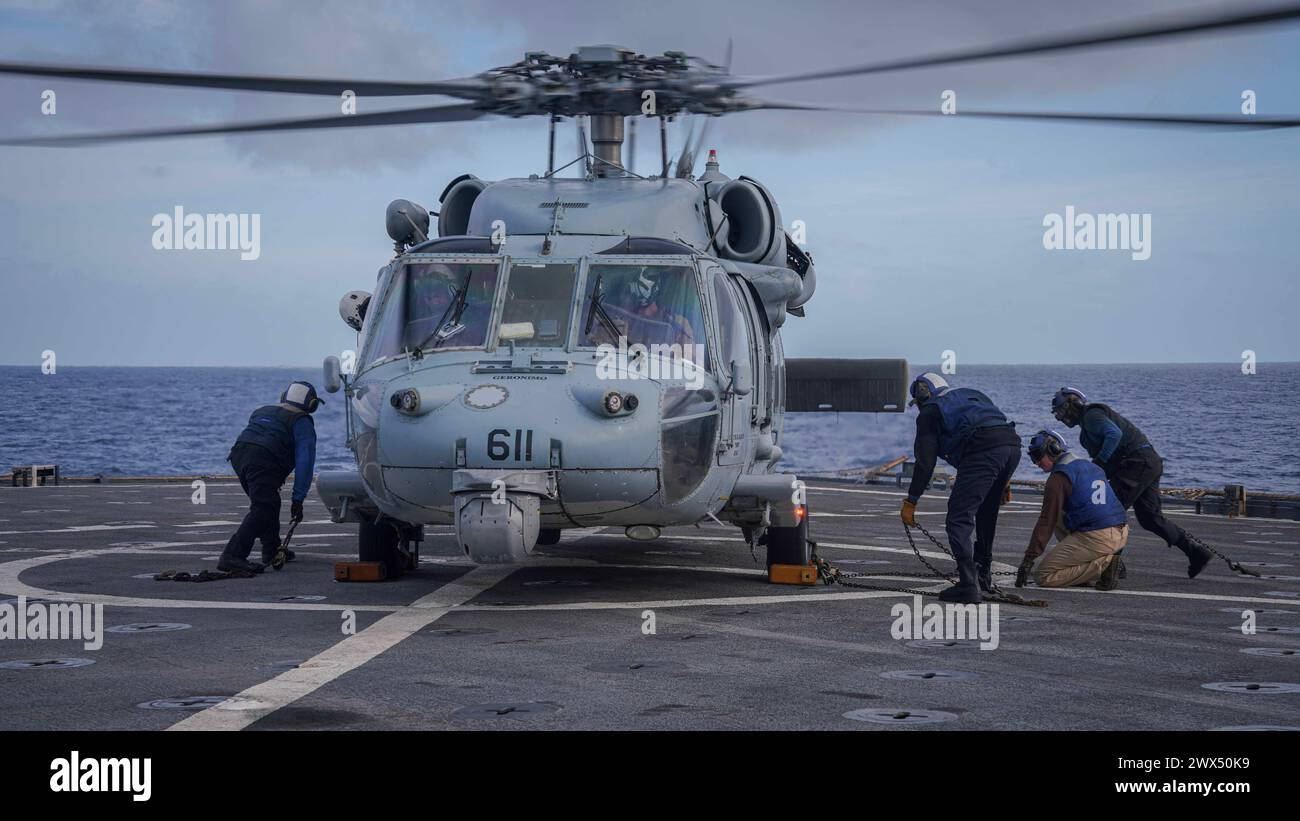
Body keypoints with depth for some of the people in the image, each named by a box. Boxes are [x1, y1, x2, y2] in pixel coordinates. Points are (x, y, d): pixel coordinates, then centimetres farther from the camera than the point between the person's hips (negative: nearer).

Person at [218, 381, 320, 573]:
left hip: (238, 455, 8)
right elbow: (305, 462, 0)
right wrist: (298, 499, -2)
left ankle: (271, 550, 32)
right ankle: (232, 556, -29)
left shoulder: (263, 411, 31)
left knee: (269, 502, 26)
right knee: (262, 509, -15)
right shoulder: (302, 423, 9)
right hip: (262, 462, -8)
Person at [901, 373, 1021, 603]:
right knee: (986, 513, 26)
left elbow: (925, 462, 8)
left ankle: (968, 584, -17)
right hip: (1013, 443, 7)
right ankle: (983, 574, 35)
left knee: (959, 517, -6)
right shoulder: (970, 394, 36)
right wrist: (1004, 481, 32)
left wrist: (910, 502, 14)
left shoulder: (929, 412, 16)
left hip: (982, 450, -7)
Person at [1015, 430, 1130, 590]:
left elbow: (1047, 521, -9)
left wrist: (1029, 558, -7)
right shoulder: (1091, 466, 20)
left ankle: (1103, 565, -10)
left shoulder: (1059, 477, -6)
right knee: (1059, 517, 29)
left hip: (1097, 539, -8)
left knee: (1043, 576, -2)